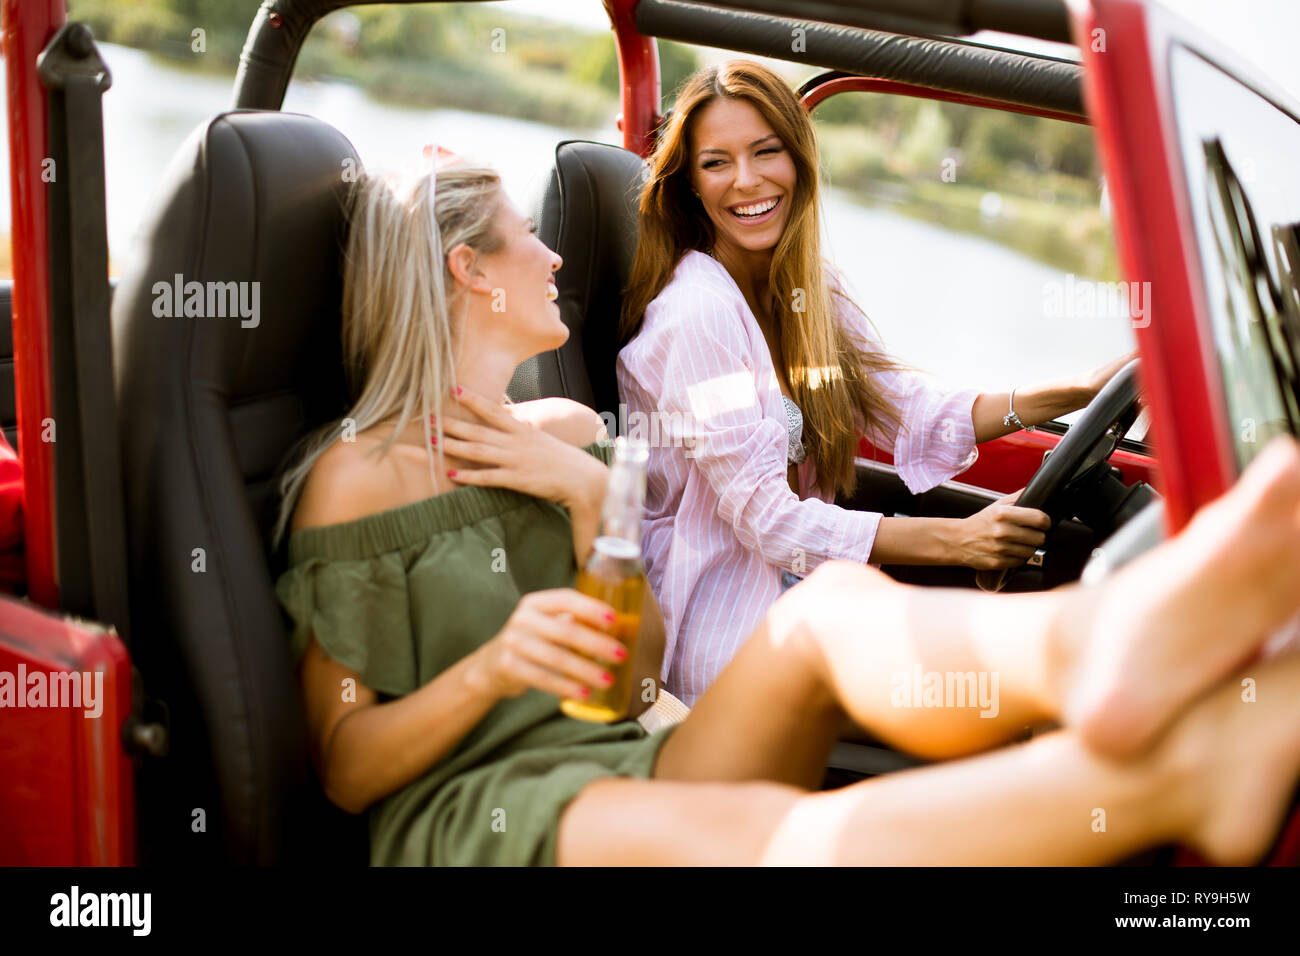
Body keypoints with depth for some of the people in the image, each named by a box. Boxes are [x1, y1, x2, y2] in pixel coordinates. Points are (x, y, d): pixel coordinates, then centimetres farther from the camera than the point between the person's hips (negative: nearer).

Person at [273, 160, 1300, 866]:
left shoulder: (564, 430, 20)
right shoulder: (355, 471, 3)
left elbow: (637, 670, 13)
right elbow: (345, 767, 0)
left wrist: (587, 491, -1)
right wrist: (490, 670, -18)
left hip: (633, 771, 5)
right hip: (468, 804, -5)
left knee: (834, 604, -26)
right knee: (750, 834, -38)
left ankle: (1096, 649, -58)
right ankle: (1166, 767, -59)